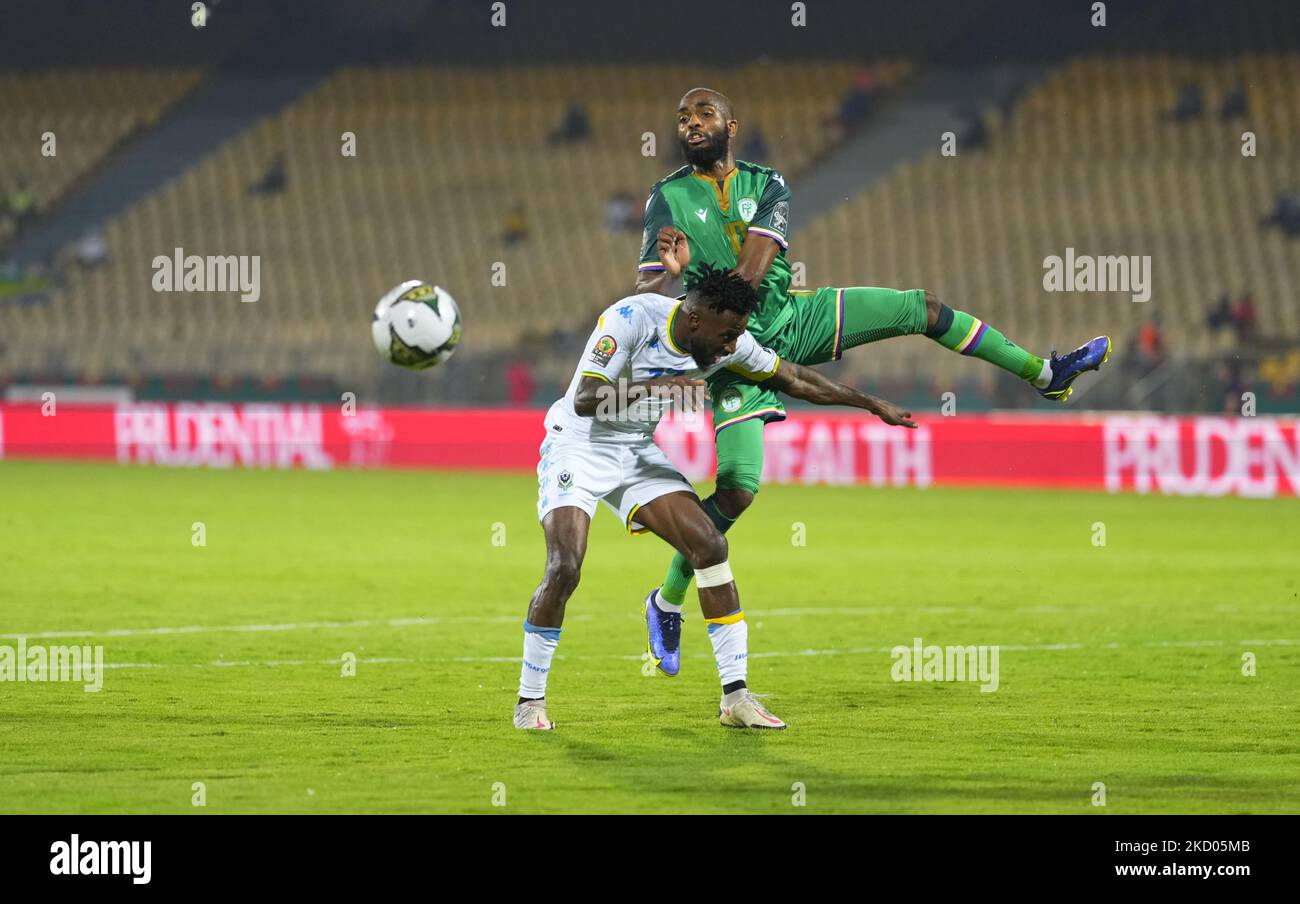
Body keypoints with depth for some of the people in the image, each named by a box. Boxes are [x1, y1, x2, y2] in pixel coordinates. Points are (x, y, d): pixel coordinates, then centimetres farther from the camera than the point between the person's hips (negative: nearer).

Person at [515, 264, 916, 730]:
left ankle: (735, 696, -2)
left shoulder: (731, 343, -9)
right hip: (578, 445, -6)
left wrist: (873, 405, 11)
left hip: (638, 453, 6)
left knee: (710, 546, -8)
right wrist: (657, 388, -44)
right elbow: (585, 399, -31)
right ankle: (530, 700, -4)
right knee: (564, 569, -21)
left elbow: (793, 378, 7)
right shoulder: (630, 319, -27)